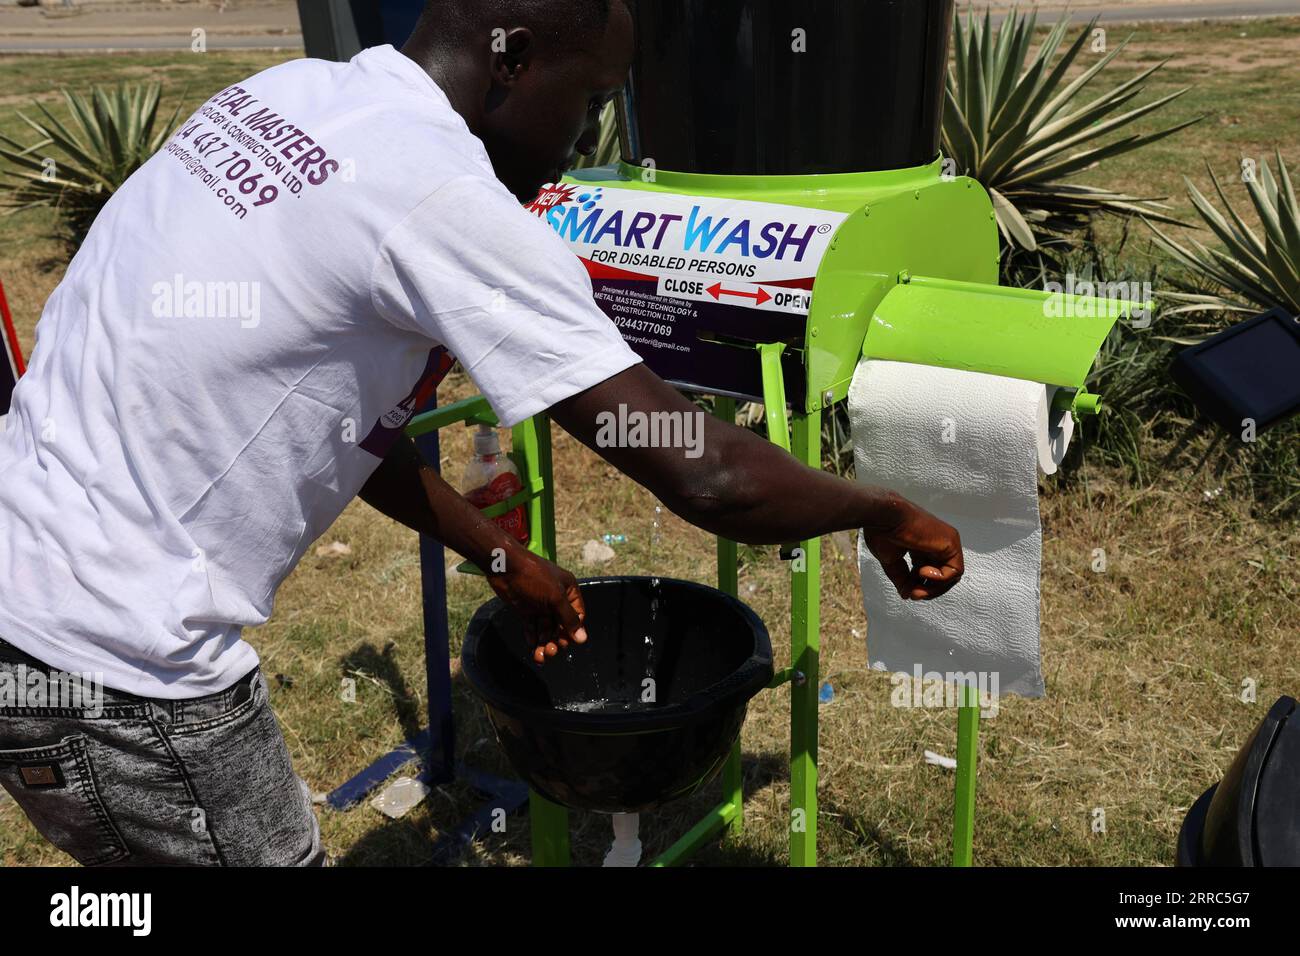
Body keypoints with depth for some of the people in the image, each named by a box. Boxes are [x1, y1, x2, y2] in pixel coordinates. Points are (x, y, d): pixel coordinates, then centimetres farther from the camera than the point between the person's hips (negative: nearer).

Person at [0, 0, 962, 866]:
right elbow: (703, 475, -24)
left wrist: (502, 555, 18)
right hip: (115, 674, -9)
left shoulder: (293, 95, 5)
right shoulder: (445, 199, -22)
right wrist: (885, 513, -4)